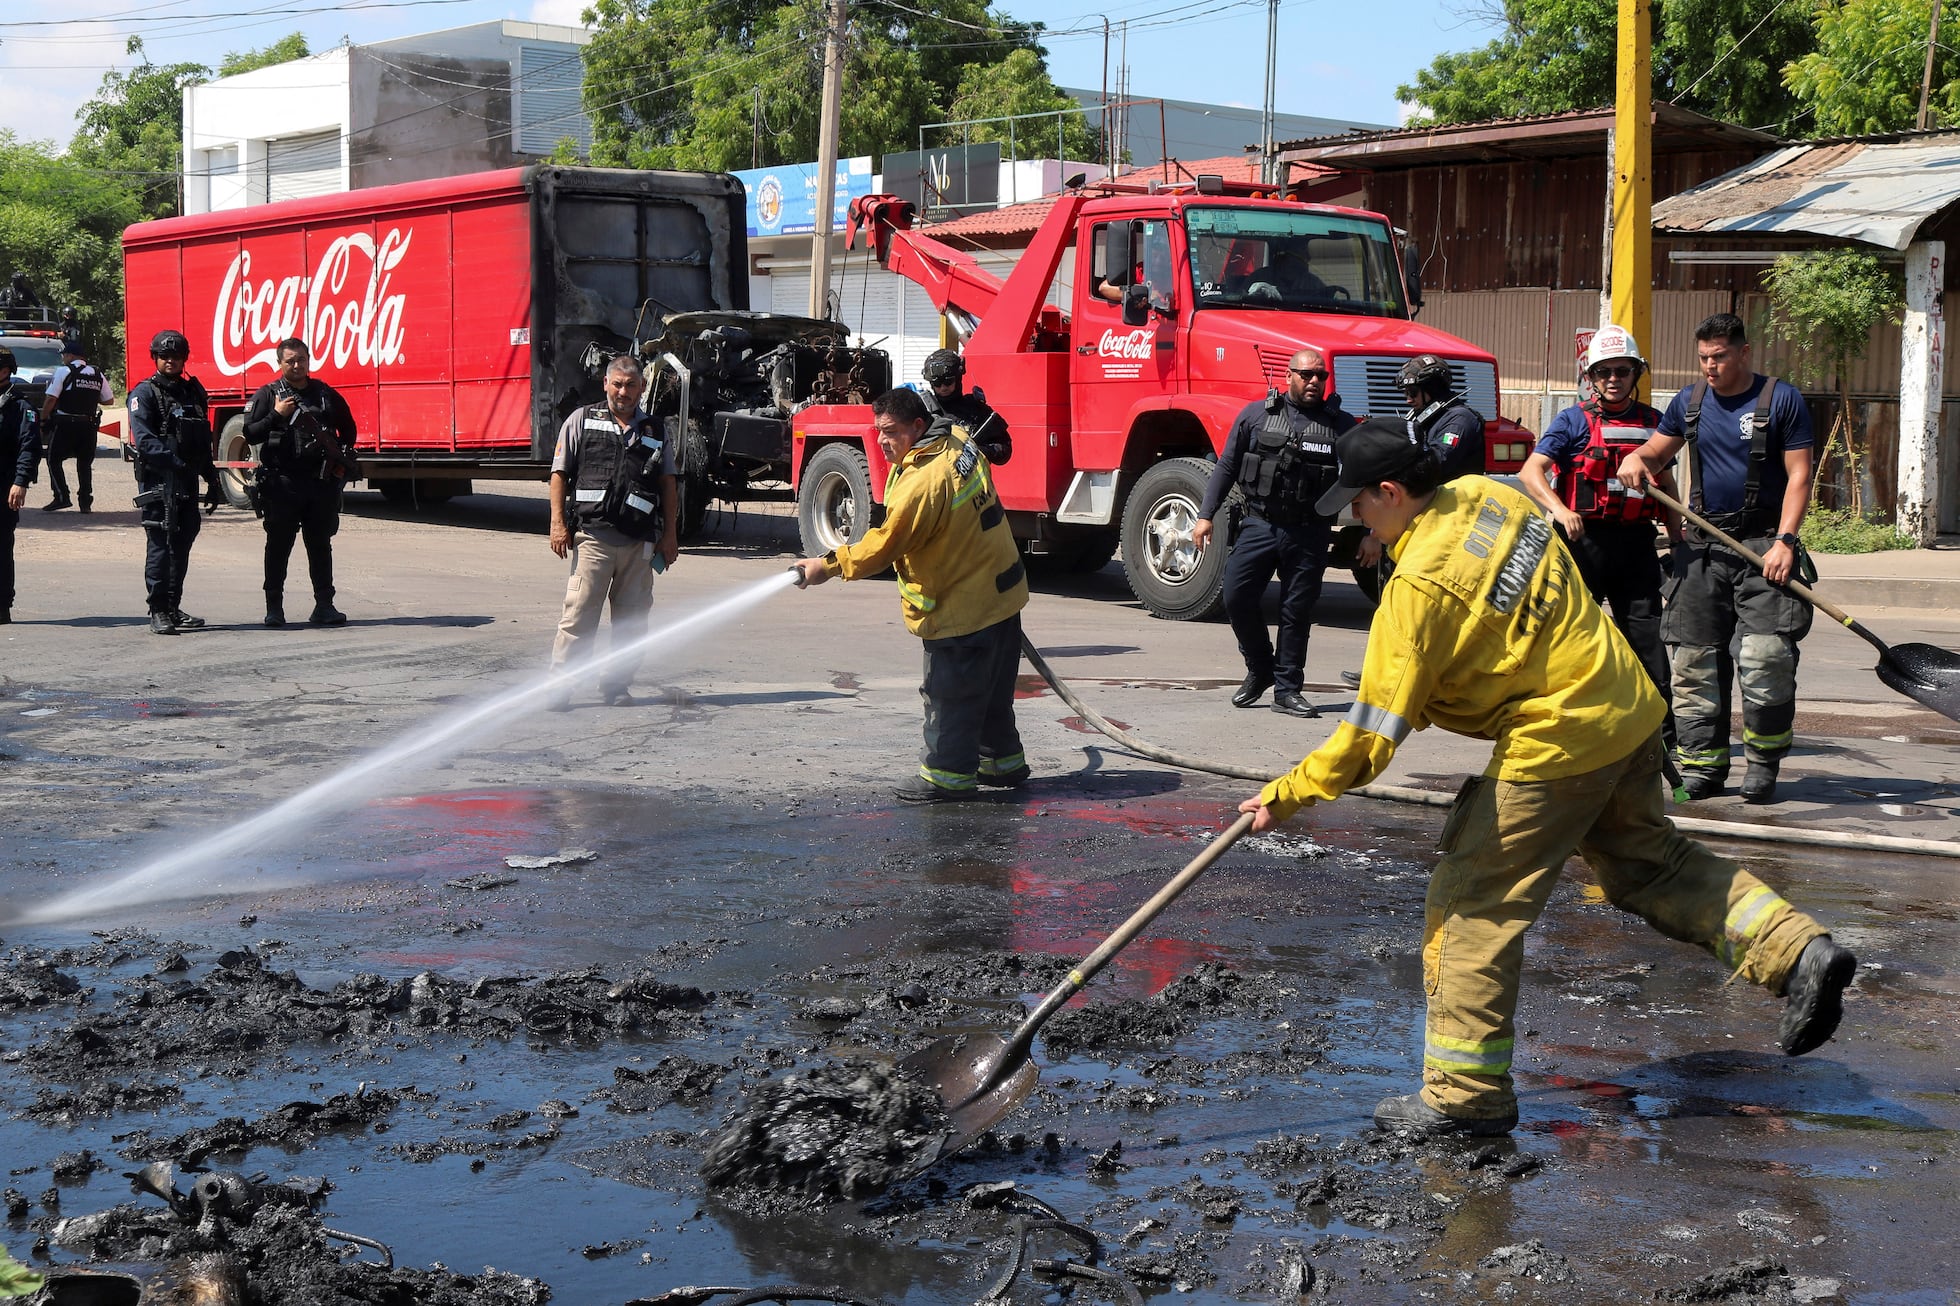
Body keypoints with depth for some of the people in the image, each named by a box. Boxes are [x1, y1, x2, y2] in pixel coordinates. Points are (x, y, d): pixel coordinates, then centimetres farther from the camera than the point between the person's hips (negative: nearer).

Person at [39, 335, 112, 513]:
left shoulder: (64, 371, -8)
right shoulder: (97, 374, 7)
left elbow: (51, 399, -13)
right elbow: (108, 399, 10)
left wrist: (43, 418, -3)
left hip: (64, 424, -5)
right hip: (89, 425, 5)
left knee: (54, 460, 6)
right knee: (85, 463, 12)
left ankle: (61, 496, -4)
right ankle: (85, 502, 8)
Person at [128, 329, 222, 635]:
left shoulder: (194, 392, 16)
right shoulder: (145, 394, -4)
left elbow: (204, 442, 21)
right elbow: (144, 440, -16)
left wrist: (212, 480, 17)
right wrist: (174, 462, -27)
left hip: (187, 483, 7)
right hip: (158, 481, -7)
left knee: (182, 544, 10)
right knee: (161, 544, -8)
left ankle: (173, 608, 19)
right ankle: (158, 613, -5)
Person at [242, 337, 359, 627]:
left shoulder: (326, 394, 12)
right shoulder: (267, 395, 2)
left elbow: (348, 428, 25)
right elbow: (251, 435, -5)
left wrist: (343, 458, 14)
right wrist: (276, 415, -16)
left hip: (321, 483, 3)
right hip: (281, 484, -2)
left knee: (320, 545, 5)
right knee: (278, 546, 2)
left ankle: (324, 606, 8)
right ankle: (274, 608, 7)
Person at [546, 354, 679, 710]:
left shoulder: (655, 431, 16)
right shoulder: (581, 421, 9)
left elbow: (668, 484, 16)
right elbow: (560, 473, 7)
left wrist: (670, 534, 9)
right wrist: (558, 522, -2)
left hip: (639, 542, 3)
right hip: (592, 535, -3)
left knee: (632, 619, 5)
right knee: (579, 613, -7)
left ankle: (617, 684, 14)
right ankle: (560, 684, -4)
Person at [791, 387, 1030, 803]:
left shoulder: (921, 483, -27)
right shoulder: (959, 444, 2)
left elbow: (883, 546, -21)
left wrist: (827, 565, -12)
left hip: (961, 609, -10)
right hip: (1002, 593, 10)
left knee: (948, 694, 2)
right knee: (991, 690, 20)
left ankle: (948, 775, 10)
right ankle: (1003, 761, 30)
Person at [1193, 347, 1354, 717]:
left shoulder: (1341, 425, 4)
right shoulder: (1256, 415, 4)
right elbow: (1226, 467, 7)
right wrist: (1206, 515, 0)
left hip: (1310, 534, 0)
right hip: (1260, 524, 0)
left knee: (1297, 612, 3)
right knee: (1237, 597, -8)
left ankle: (1287, 689, 14)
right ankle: (1259, 669, 15)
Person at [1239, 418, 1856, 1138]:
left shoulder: (1421, 585, -21)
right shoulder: (1487, 495, 3)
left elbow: (1375, 732, -20)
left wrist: (1285, 795, -10)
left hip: (1556, 744, -9)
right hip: (1629, 706, 9)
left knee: (1472, 904, 1)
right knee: (1650, 862, 26)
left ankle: (1465, 1095, 7)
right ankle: (1797, 952, 19)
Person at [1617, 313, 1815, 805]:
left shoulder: (1782, 400, -1)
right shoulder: (1689, 402, 12)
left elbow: (1798, 475, -3)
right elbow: (1657, 452, 20)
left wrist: (1784, 541, -13)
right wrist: (1636, 459, -6)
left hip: (1763, 543, -4)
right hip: (1703, 545, 4)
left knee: (1766, 656, -13)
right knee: (1694, 659, 1)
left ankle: (1763, 763, 0)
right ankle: (1702, 764, 9)